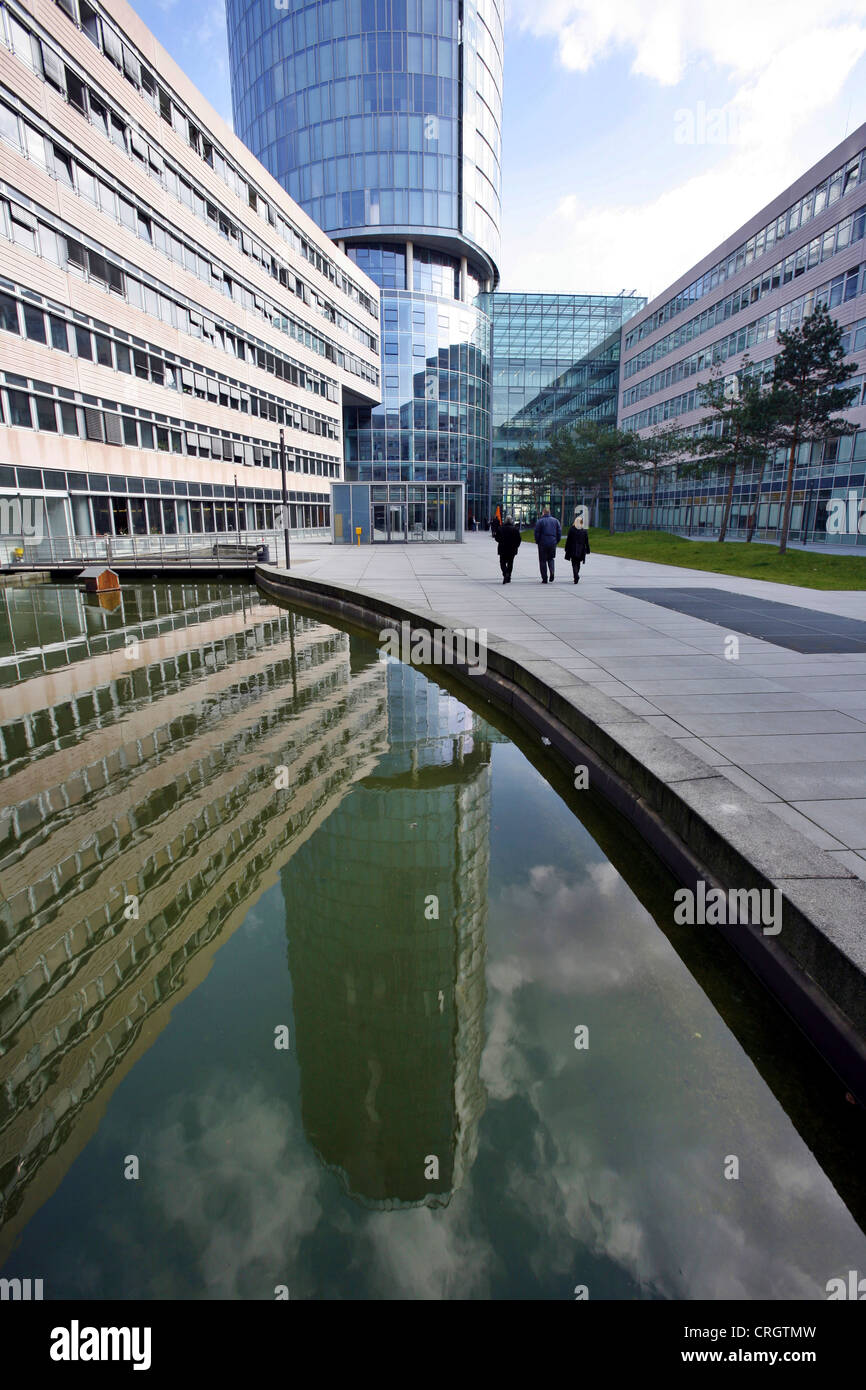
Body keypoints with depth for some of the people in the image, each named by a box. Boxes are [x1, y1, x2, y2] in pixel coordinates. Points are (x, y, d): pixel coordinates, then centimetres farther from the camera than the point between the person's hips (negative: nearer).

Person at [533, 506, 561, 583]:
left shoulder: (540, 521, -5)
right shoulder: (555, 520, 7)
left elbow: (537, 533, -8)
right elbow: (559, 531, 7)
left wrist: (537, 542, 4)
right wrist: (556, 541, 13)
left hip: (543, 544, -3)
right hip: (553, 543, 3)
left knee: (543, 561, 4)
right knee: (551, 559, 18)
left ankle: (544, 579, 2)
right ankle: (552, 572, -8)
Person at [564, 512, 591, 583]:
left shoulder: (572, 530, -6)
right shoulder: (585, 531, -1)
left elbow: (568, 540, -4)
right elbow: (586, 542, 2)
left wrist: (566, 549, 3)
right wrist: (587, 551, 9)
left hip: (573, 550, -3)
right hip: (581, 551, 3)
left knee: (574, 564, -3)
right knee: (578, 563, 17)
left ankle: (576, 576, -23)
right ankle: (576, 576, 26)